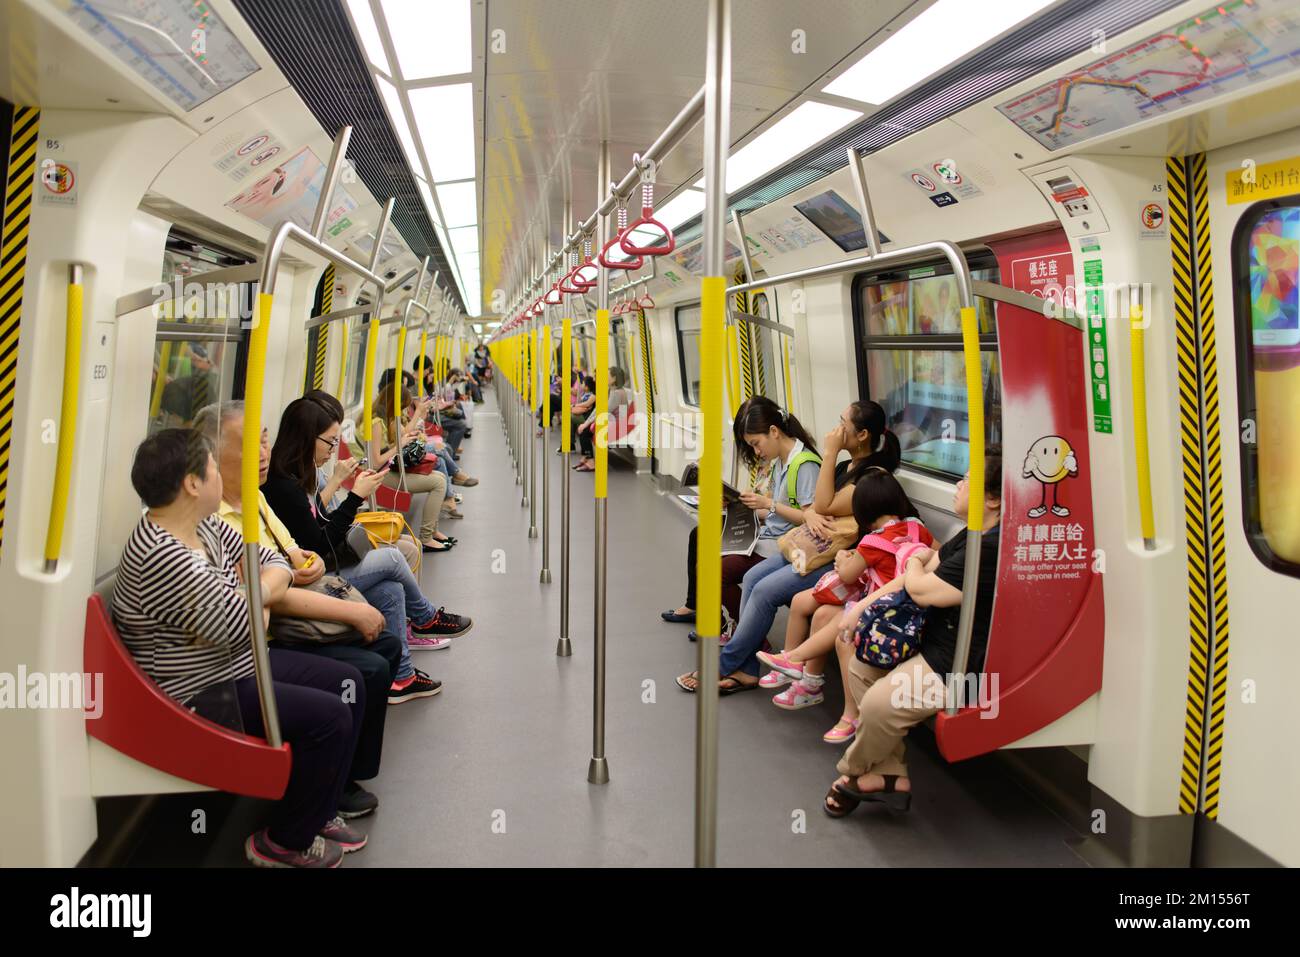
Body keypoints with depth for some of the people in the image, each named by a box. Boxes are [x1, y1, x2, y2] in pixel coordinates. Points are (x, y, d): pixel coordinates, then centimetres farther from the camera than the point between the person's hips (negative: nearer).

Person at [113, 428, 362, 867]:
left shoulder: (204, 527, 1)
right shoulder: (161, 557, -29)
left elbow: (275, 563, 5)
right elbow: (239, 625, -31)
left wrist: (258, 589, -17)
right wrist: (263, 590, -10)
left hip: (238, 664, 10)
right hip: (204, 692, -10)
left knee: (348, 681, 8)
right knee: (330, 717, -16)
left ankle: (318, 812, 22)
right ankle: (284, 843, 5)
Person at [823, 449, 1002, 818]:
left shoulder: (992, 549, -29)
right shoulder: (976, 534, 7)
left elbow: (922, 589, -26)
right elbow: (932, 564, 12)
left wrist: (914, 563, 0)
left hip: (961, 668, -12)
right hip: (935, 642, 12)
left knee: (880, 702, -22)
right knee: (860, 667, 10)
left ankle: (855, 772, 11)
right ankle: (891, 776, 12)